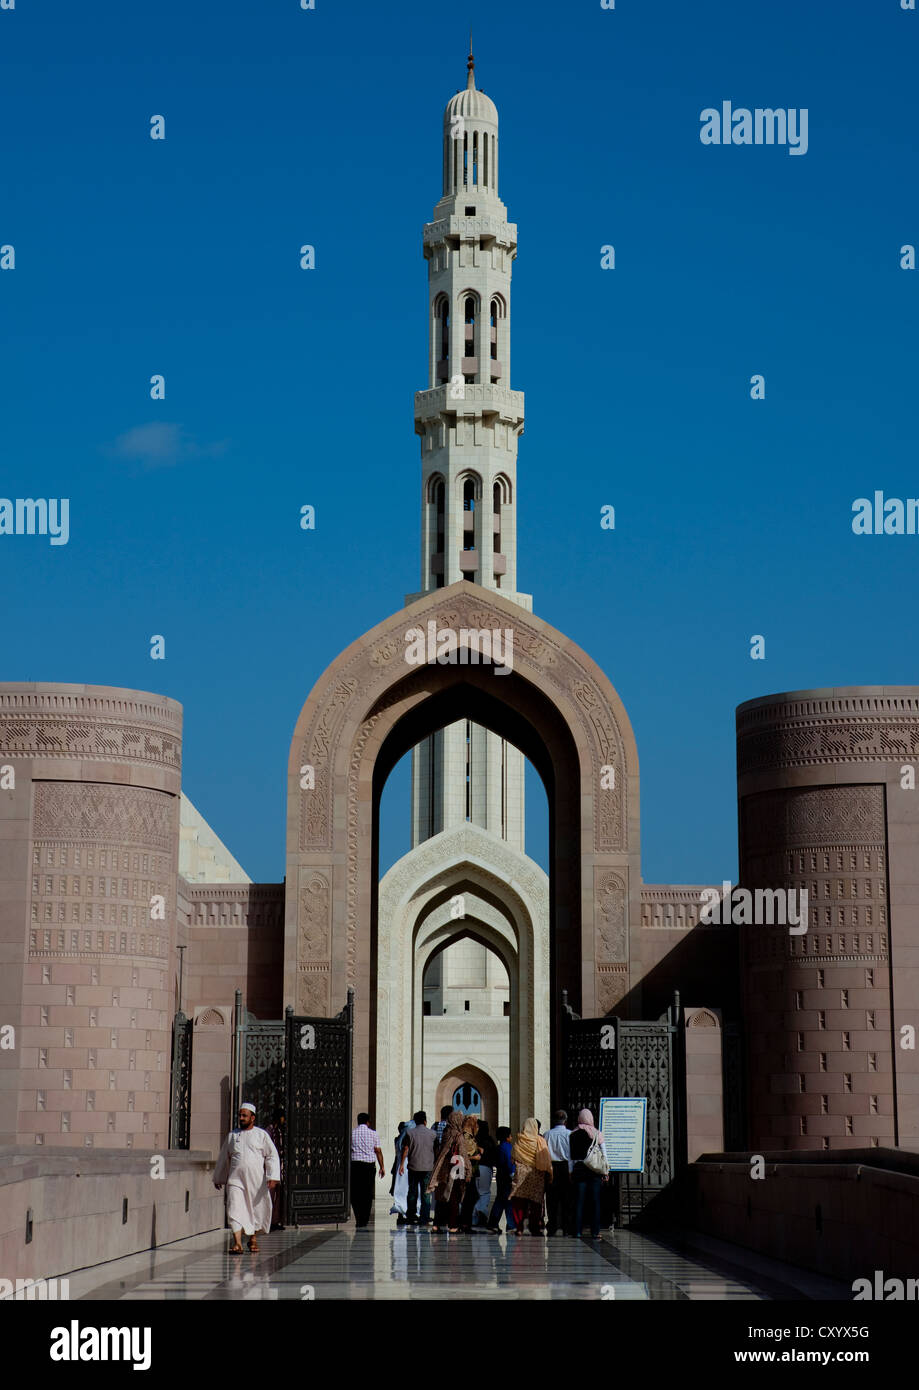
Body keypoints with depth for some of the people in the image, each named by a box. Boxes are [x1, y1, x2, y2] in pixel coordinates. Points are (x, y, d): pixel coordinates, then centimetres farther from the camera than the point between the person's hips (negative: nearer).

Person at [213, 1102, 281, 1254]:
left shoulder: (261, 1135, 5)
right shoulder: (232, 1135, 12)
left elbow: (272, 1156, 3)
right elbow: (223, 1158, 22)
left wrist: (273, 1177, -9)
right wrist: (218, 1178, 27)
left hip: (256, 1180, -1)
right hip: (235, 1179, 1)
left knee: (257, 1211, 6)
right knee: (234, 1210, -13)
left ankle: (253, 1239, 27)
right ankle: (237, 1243, -16)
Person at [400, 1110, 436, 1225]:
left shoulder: (409, 1133, -1)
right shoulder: (432, 1133, 0)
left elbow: (405, 1149, -1)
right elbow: (436, 1149, 8)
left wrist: (402, 1164, 4)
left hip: (413, 1167, 0)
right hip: (428, 1167, 0)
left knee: (412, 1193, 10)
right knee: (425, 1193, 3)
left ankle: (411, 1217, 12)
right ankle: (424, 1219, -2)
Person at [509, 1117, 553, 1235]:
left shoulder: (518, 1141, 1)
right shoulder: (540, 1141, -5)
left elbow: (513, 1158, 9)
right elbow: (546, 1160, -7)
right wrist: (549, 1175, -1)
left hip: (520, 1173, 1)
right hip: (537, 1176, -1)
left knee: (519, 1202, 5)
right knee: (535, 1203, 4)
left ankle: (519, 1228, 0)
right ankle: (535, 1228, 3)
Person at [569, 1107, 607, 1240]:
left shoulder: (573, 1134, 3)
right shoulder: (597, 1133, 0)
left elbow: (570, 1156, 2)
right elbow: (603, 1154, 0)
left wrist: (571, 1173, 5)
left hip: (578, 1169, 1)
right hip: (594, 1169, -1)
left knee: (579, 1201, 3)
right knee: (595, 1201, 2)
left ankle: (577, 1230, 2)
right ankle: (595, 1231, 1)